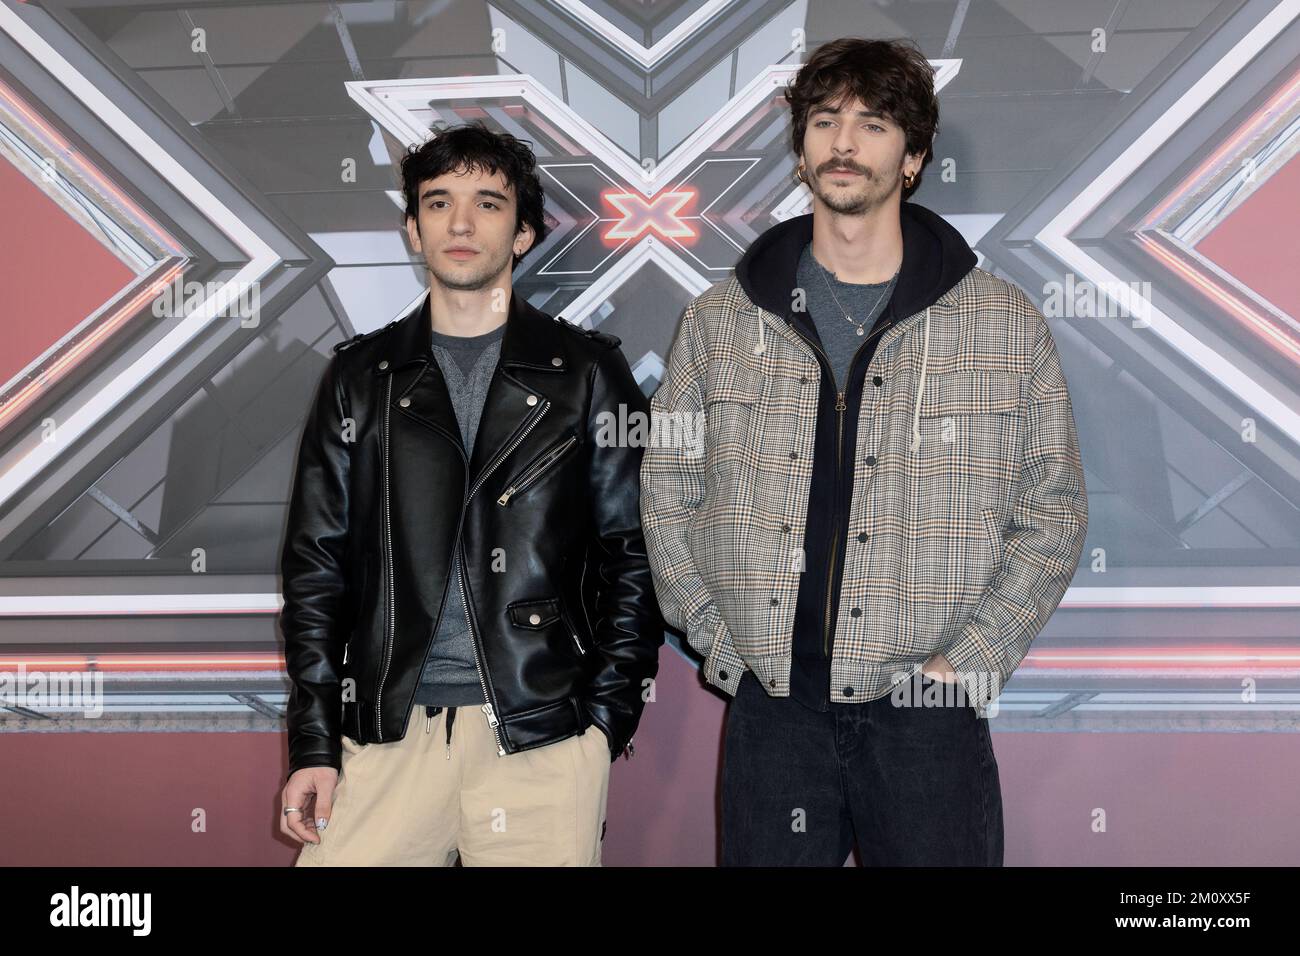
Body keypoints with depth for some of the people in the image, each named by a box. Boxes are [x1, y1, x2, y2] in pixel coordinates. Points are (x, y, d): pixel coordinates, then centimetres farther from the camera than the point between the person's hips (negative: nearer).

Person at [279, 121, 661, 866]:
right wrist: (314, 746, 3)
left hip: (544, 739, -1)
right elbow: (316, 566, 9)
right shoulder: (360, 377, 11)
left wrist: (607, 720, -4)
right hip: (389, 731, 2)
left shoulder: (586, 372, 6)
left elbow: (634, 556, 4)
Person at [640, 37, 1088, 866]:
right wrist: (727, 644, 1)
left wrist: (963, 665, -4)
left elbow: (1053, 515, 4)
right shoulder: (720, 320, 5)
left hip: (929, 713, -1)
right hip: (772, 711, 1)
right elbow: (667, 496, 10)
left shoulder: (1006, 324, 1)